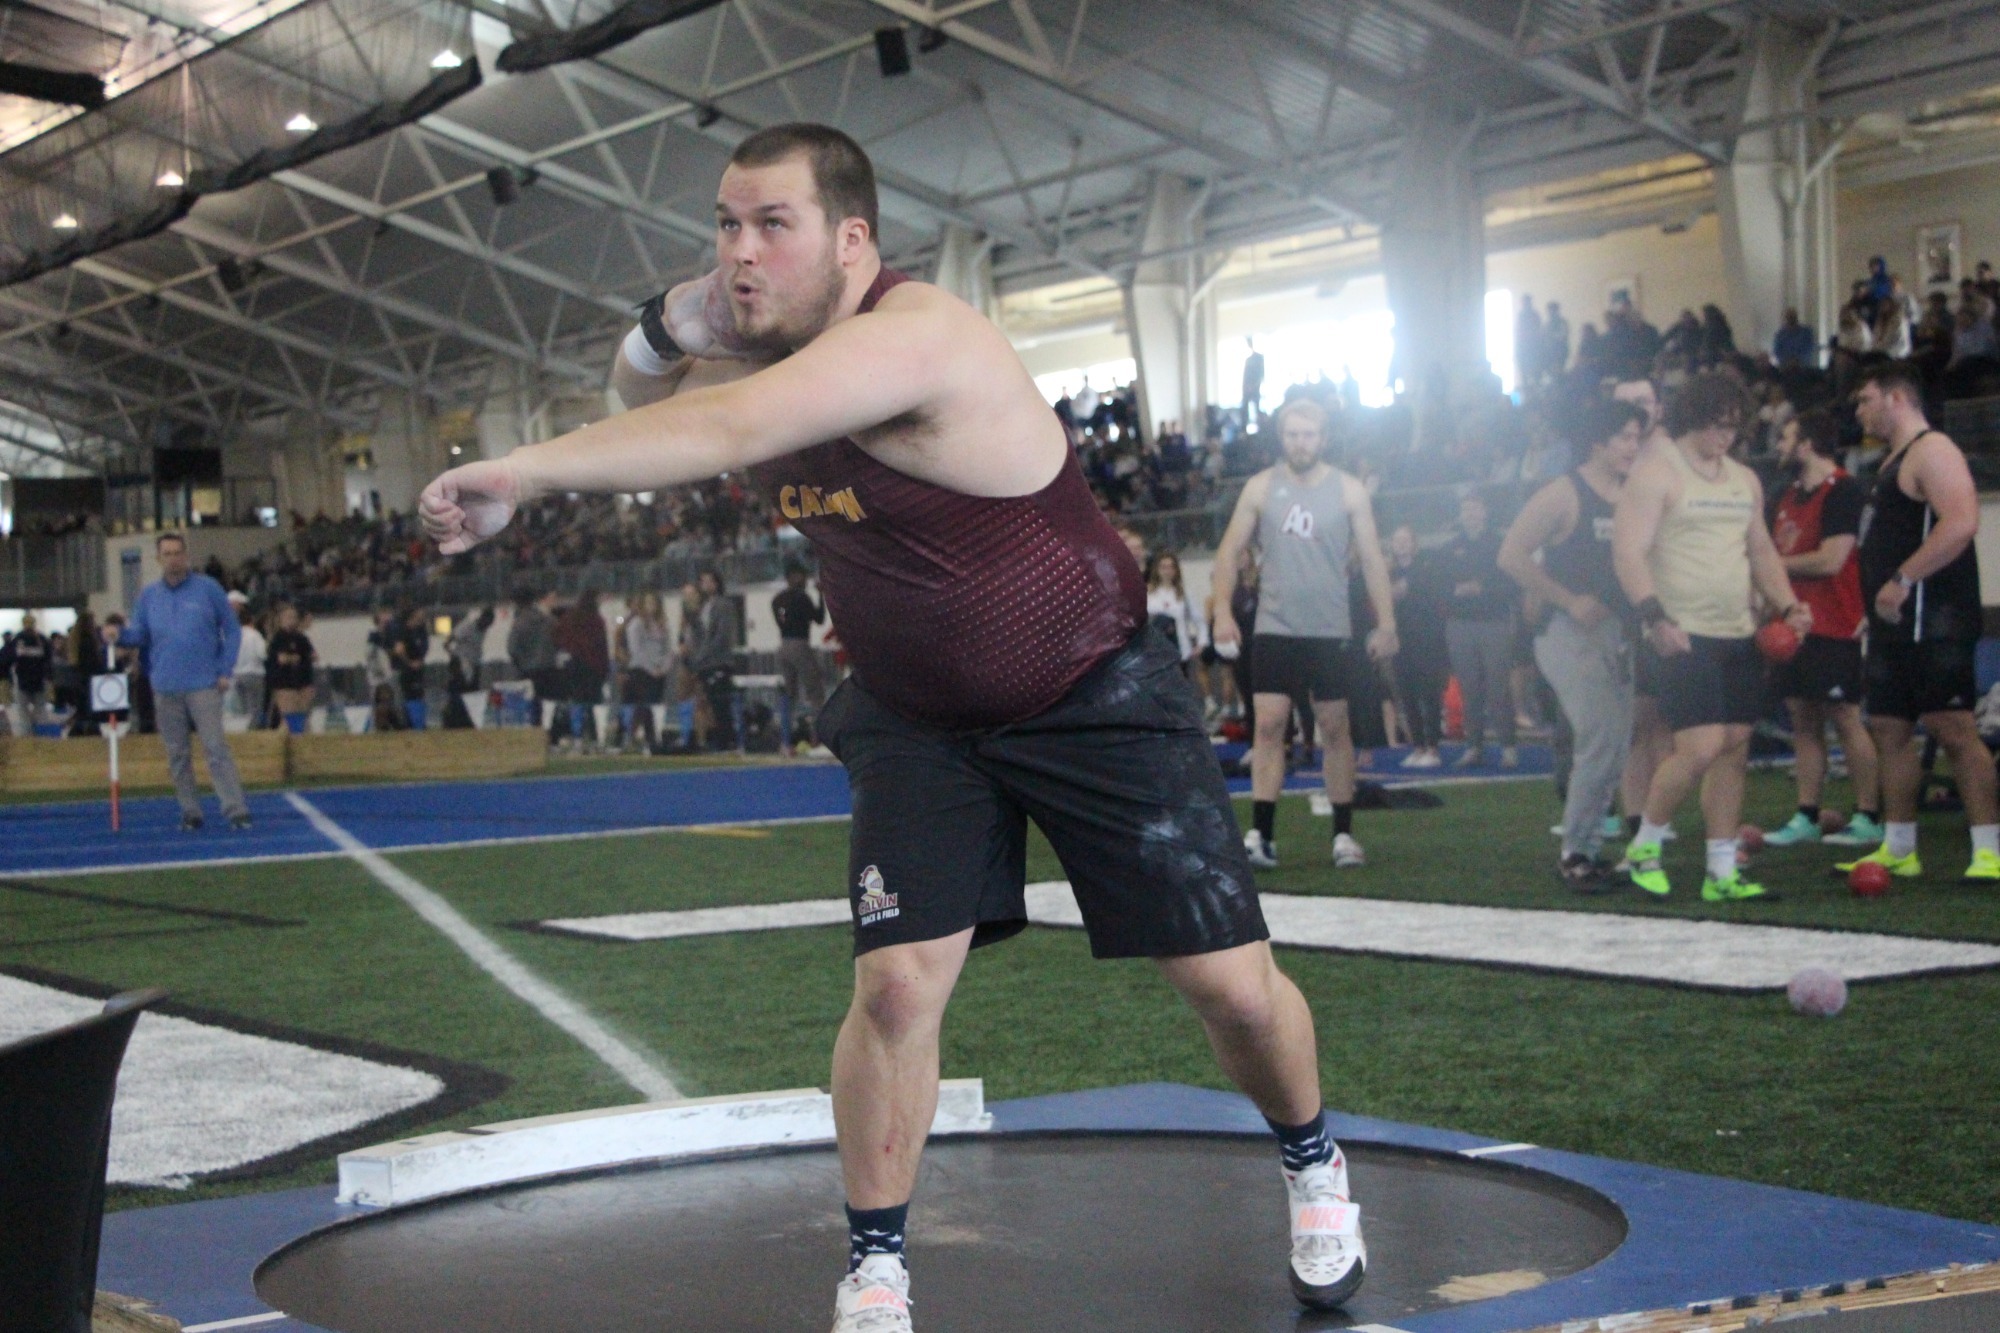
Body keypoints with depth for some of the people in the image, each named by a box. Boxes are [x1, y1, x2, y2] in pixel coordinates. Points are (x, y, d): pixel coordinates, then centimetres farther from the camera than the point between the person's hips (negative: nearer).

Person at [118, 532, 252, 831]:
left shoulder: (208, 588, 0)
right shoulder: (149, 595, 9)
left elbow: (232, 630, 2)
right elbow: (139, 634, 8)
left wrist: (225, 671, -5)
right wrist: (120, 634, -14)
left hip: (204, 685, -4)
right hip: (166, 688, 4)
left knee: (216, 749, -9)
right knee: (177, 754, 7)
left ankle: (236, 809, -11)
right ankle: (190, 811, 16)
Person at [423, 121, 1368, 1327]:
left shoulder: (917, 336, -30)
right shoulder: (767, 352, -5)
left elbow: (726, 432, -44)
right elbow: (644, 397, 13)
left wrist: (521, 474, -47)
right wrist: (675, 321, -11)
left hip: (1100, 698, -5)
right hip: (916, 719, 6)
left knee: (1233, 981, 0)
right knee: (897, 983, -10)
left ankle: (1316, 1173, 31)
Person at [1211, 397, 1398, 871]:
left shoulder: (1349, 490, 1)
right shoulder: (1260, 487, 2)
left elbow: (1372, 560, 1)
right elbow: (1229, 551, 3)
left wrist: (1385, 623, -5)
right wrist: (1223, 611, -7)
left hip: (1329, 632, 0)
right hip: (1275, 629, 0)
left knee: (1335, 728, 5)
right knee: (1268, 725, -7)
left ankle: (1344, 834, 12)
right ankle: (1261, 835, -7)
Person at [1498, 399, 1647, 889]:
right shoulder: (1564, 495, -6)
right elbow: (1512, 555, -10)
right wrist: (1569, 600, -13)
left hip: (1619, 632, 7)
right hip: (1573, 631, -7)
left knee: (1615, 747, 8)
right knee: (1602, 734, -17)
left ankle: (1584, 850, 20)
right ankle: (1575, 852, -5)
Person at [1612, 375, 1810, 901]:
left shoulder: (1744, 480, 17)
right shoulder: (1656, 471, -6)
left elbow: (1761, 550, 24)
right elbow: (1629, 551, -13)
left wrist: (1787, 604, 8)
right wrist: (1656, 617, -24)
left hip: (1739, 636, 8)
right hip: (1683, 637, -8)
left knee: (1735, 750, 6)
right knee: (1700, 748, -16)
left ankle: (1722, 872, 12)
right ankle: (1644, 846, 6)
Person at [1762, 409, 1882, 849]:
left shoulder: (1843, 492, -12)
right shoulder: (1787, 497, 15)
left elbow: (1830, 560, -19)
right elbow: (1772, 553, 24)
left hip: (1833, 627, -8)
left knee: (1845, 717, -6)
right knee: (1803, 720, 8)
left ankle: (1869, 817, -1)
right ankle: (1806, 817, 12)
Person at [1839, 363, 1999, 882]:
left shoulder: (1932, 451, -11)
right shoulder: (1895, 460, 21)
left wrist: (1902, 580, -25)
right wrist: (1876, 604, 20)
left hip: (1932, 620, -11)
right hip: (1896, 624, 11)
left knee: (1954, 728, -12)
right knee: (1889, 727, 11)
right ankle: (1898, 849, 18)